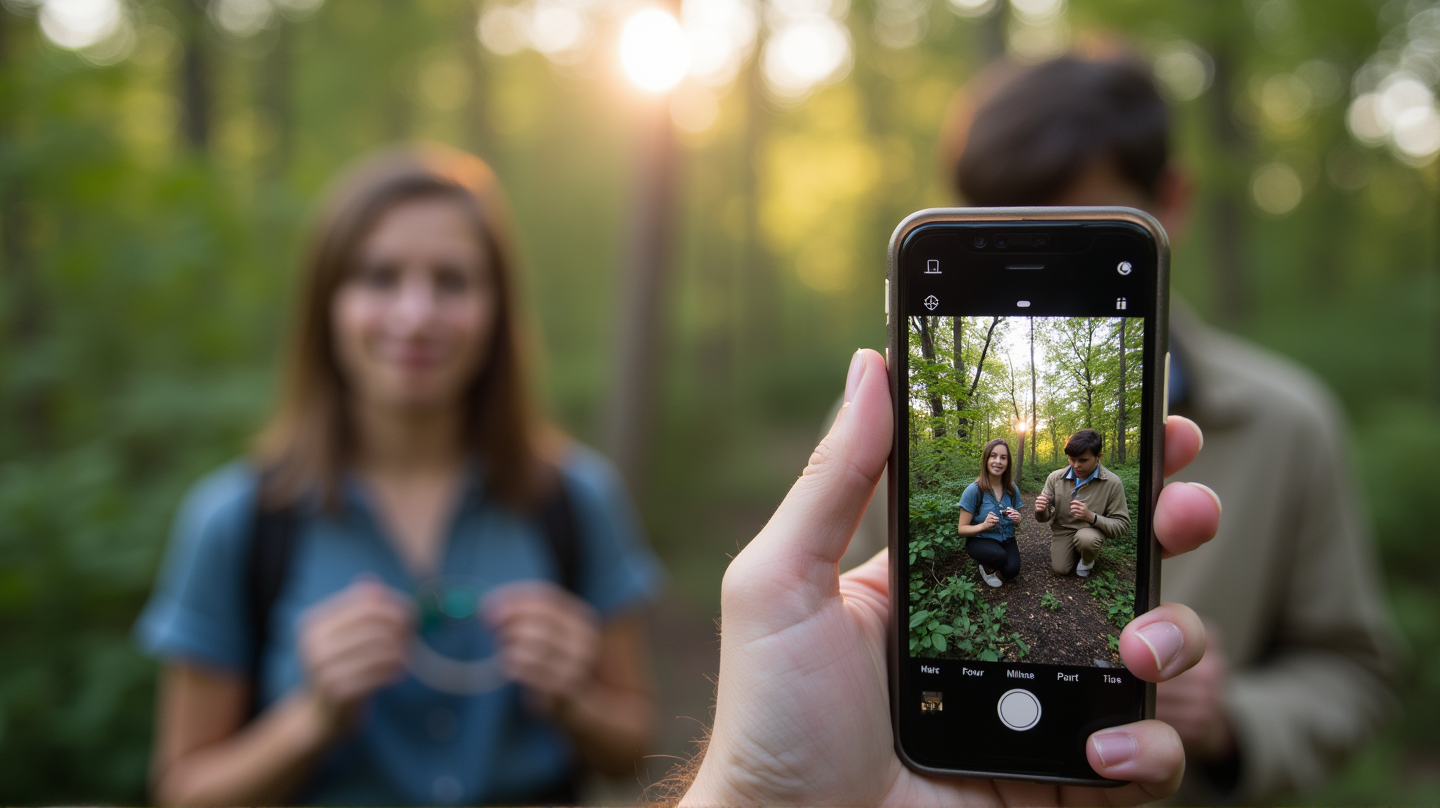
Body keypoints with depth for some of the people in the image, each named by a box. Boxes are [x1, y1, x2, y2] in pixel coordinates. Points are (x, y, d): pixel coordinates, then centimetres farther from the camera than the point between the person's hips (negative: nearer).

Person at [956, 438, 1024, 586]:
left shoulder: (1013, 490, -1)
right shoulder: (973, 490, -15)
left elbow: (1016, 522, 13)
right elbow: (962, 529, -10)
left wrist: (1017, 520, -12)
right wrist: (983, 526, -30)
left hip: (1006, 540, 4)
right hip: (980, 540, -3)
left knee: (1011, 571, -27)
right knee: (999, 556, -35)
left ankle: (996, 570, 9)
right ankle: (984, 565, 1)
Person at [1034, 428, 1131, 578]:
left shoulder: (1112, 483, -20)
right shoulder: (1055, 478, -13)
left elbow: (1122, 526, -17)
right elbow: (1044, 517, -3)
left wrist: (1091, 517, -34)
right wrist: (1042, 511, -30)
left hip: (1091, 530, -3)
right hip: (1062, 530, 3)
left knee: (1086, 538, -35)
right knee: (1060, 569, -12)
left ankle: (1087, 560, 3)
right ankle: (1076, 553, 24)